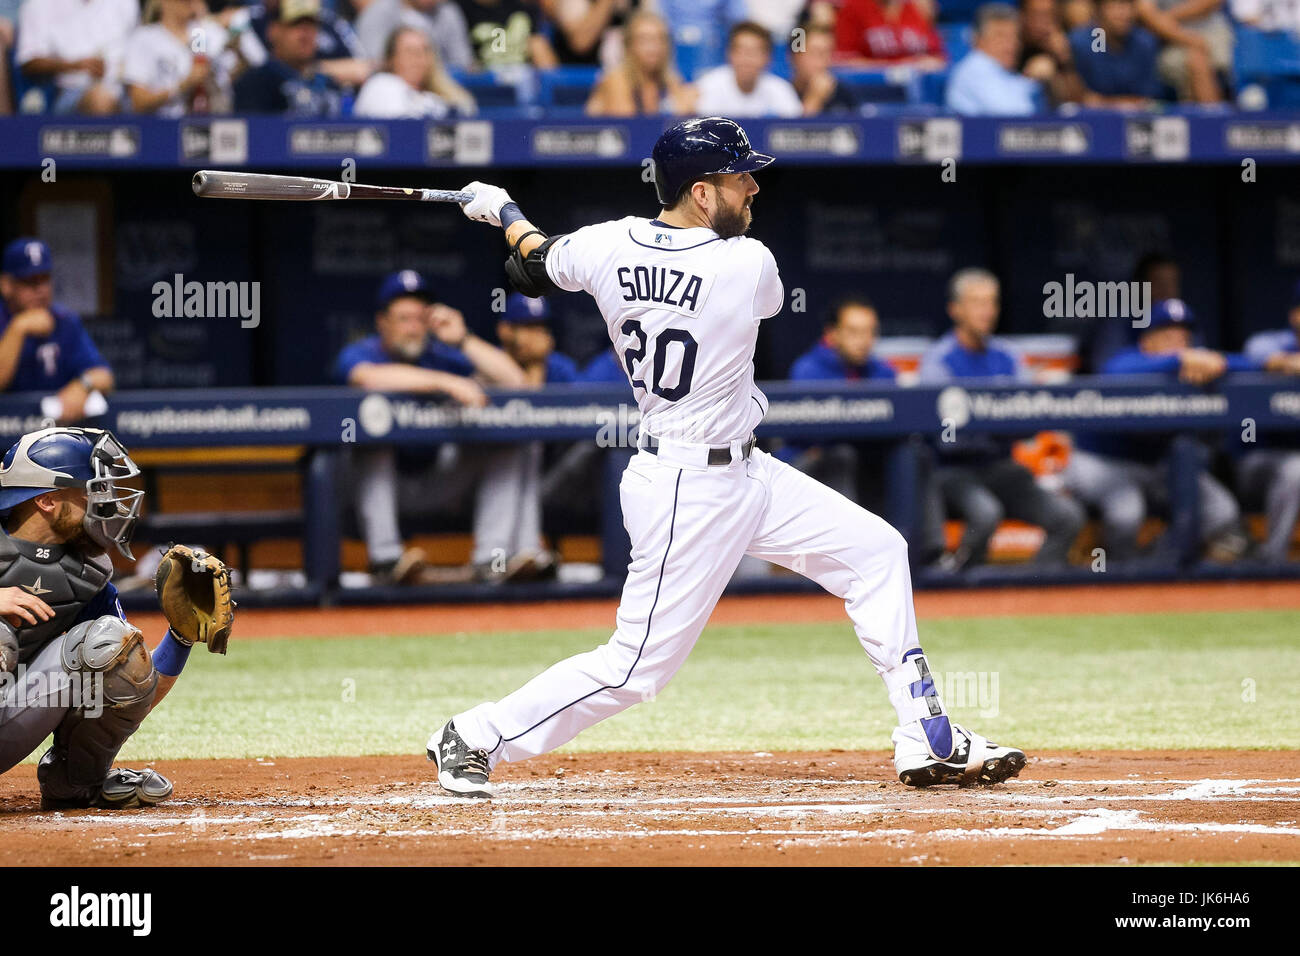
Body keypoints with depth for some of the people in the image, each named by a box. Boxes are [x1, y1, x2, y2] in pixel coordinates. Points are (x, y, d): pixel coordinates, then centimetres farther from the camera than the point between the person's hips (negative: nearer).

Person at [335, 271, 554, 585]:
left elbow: (515, 381, -7)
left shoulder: (444, 355, 3)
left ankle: (492, 558, -21)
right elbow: (373, 377, -35)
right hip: (378, 486, -4)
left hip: (438, 485, 4)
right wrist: (446, 382, -41)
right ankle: (386, 558, -38)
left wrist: (463, 341, -15)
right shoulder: (359, 355, -8)